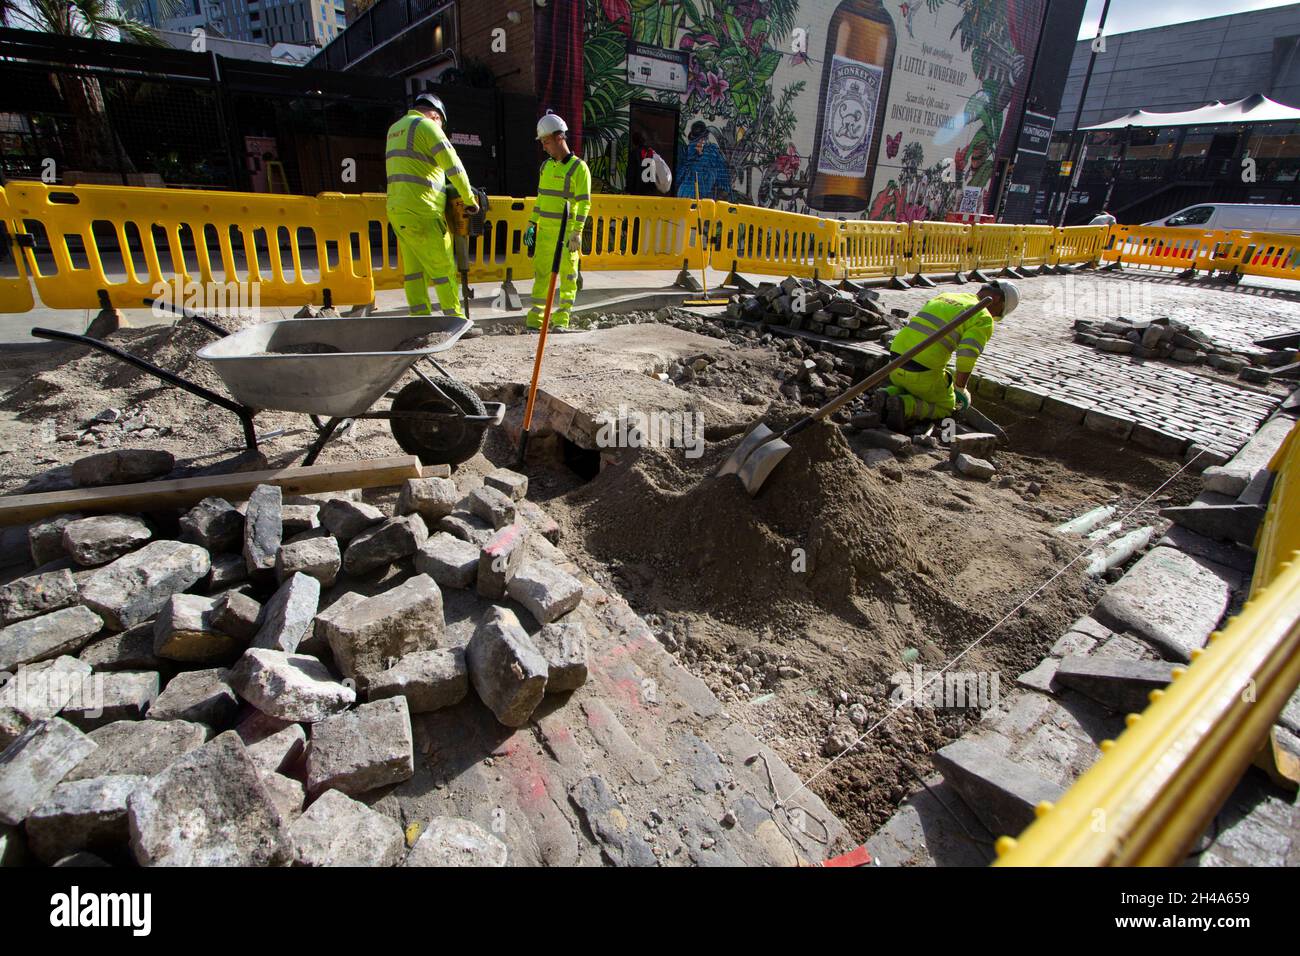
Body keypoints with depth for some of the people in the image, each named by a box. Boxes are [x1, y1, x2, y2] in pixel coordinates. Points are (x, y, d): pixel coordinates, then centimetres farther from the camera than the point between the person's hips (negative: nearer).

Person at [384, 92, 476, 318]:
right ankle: (456, 319, -4)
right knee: (444, 267, -6)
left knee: (414, 268, 7)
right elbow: (454, 166, -9)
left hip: (398, 210, 9)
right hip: (421, 211, -9)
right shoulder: (426, 126, -4)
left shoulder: (395, 129, 23)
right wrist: (469, 199, -1)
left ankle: (420, 318, 7)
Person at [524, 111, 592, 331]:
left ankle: (561, 319, 7)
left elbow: (584, 203, -11)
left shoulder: (579, 168, -6)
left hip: (567, 233, -6)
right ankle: (536, 318, 13)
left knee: (567, 276, 0)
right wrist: (532, 225, 16)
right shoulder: (546, 166, 14)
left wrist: (577, 232, -18)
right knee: (541, 273, 7)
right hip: (544, 231, 6)